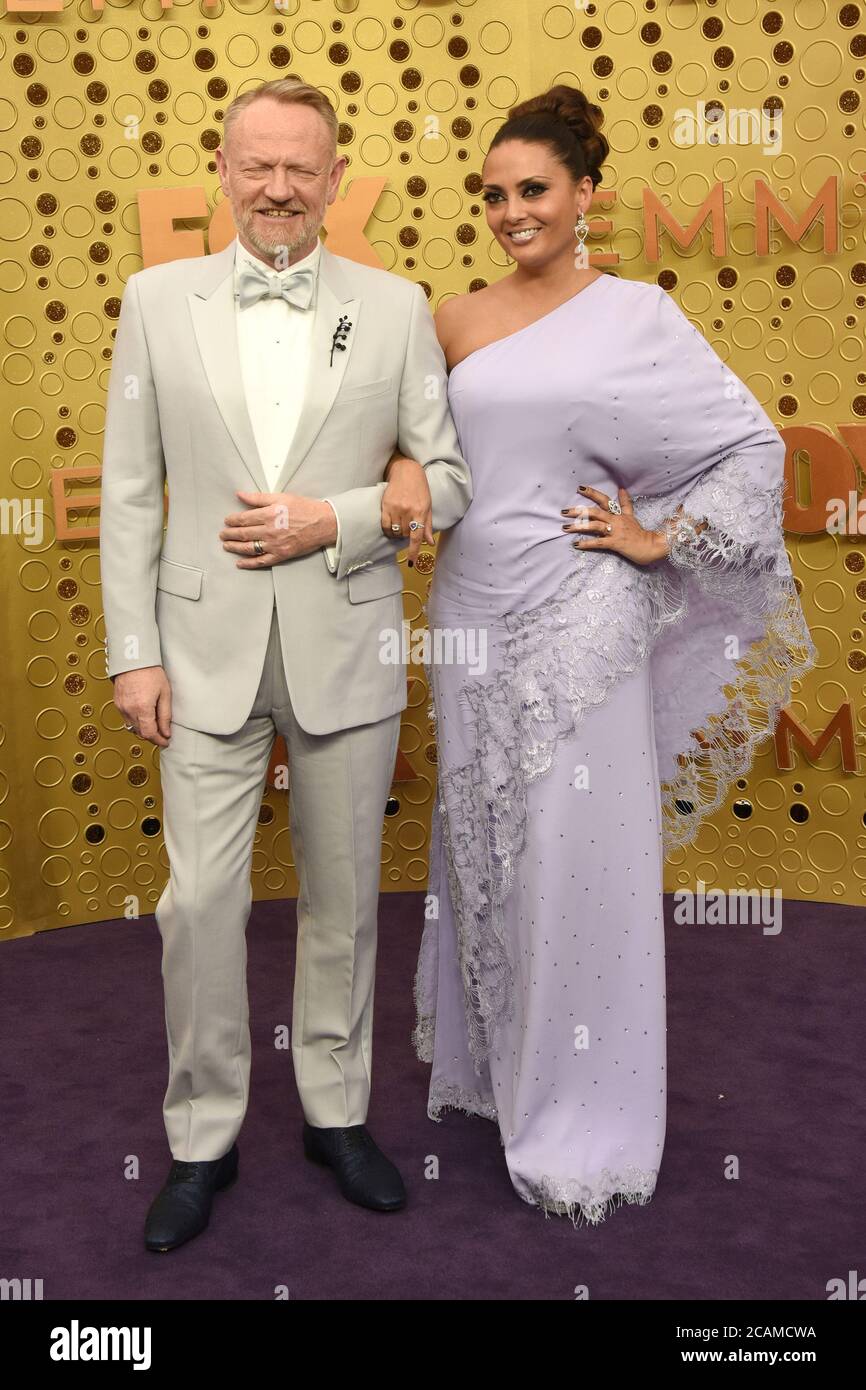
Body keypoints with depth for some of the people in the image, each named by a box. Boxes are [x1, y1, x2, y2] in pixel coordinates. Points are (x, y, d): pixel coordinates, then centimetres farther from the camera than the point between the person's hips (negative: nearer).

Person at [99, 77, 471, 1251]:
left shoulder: (396, 308, 2)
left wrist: (335, 520, -14)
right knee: (200, 902, 3)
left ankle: (336, 1113, 32)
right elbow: (128, 493, 3)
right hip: (208, 654, 0)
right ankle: (203, 1141, 23)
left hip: (347, 655, 0)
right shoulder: (157, 299, 4)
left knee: (343, 899, 12)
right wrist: (132, 653, -3)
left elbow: (449, 480, 3)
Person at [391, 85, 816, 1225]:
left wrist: (661, 542, -7)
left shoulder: (636, 313, -3)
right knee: (480, 845, 14)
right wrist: (406, 483, -2)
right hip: (473, 614, 5)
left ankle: (584, 1119, 18)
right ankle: (489, 1062, 35)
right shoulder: (457, 320, 9)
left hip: (576, 621, -4)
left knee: (577, 861, 0)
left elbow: (753, 442, -3)